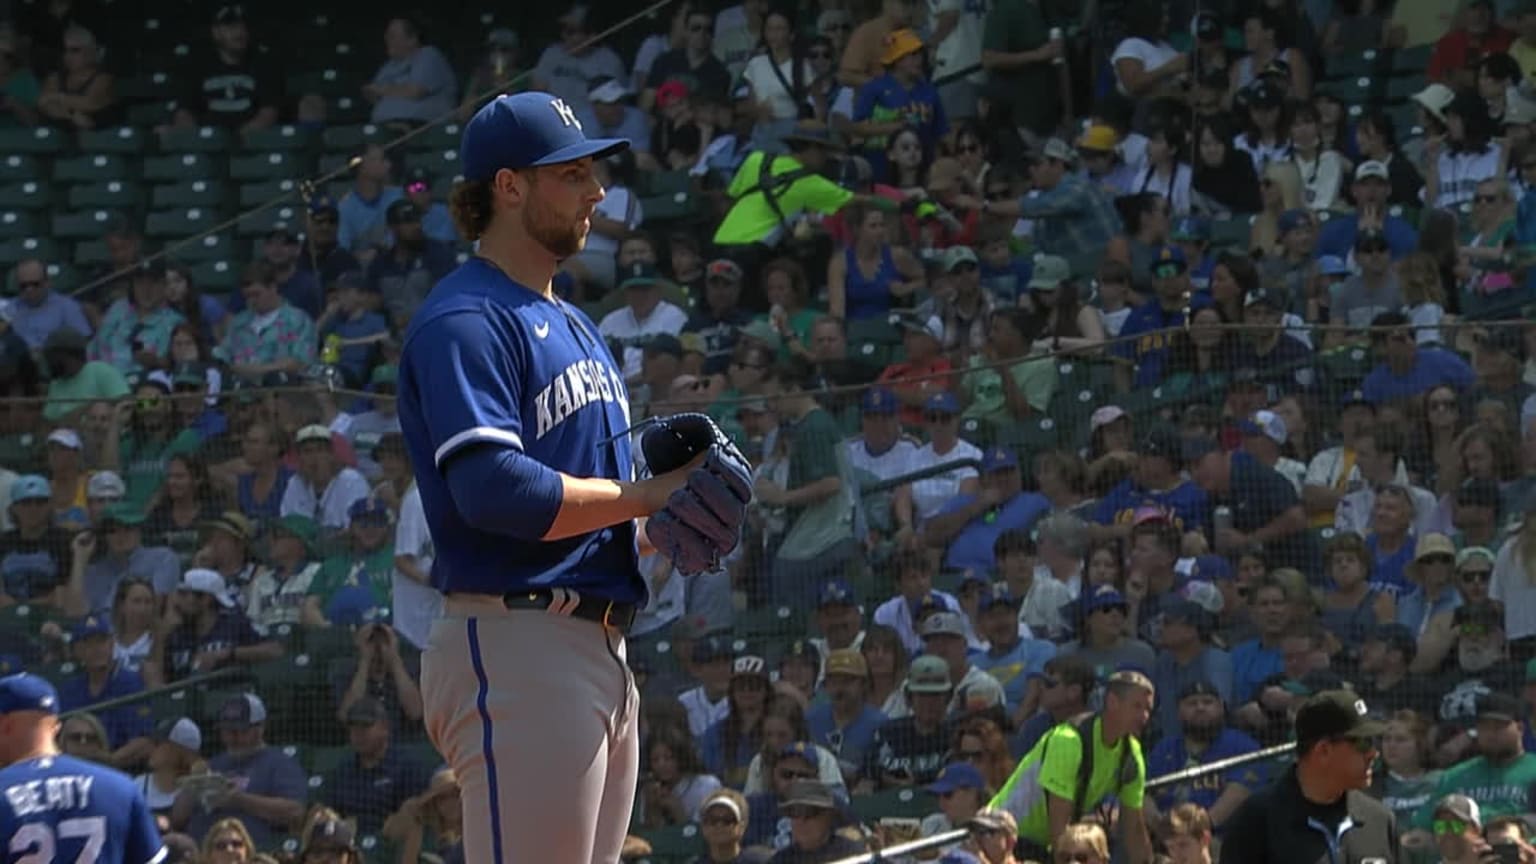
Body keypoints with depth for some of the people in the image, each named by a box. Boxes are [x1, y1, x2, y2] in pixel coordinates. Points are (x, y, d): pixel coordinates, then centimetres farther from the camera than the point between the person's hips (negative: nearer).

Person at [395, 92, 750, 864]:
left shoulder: (572, 328, 23)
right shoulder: (465, 321, -9)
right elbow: (494, 489, -22)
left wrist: (666, 524, 3)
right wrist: (645, 495, -14)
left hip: (599, 648, 10)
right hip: (517, 645, -10)